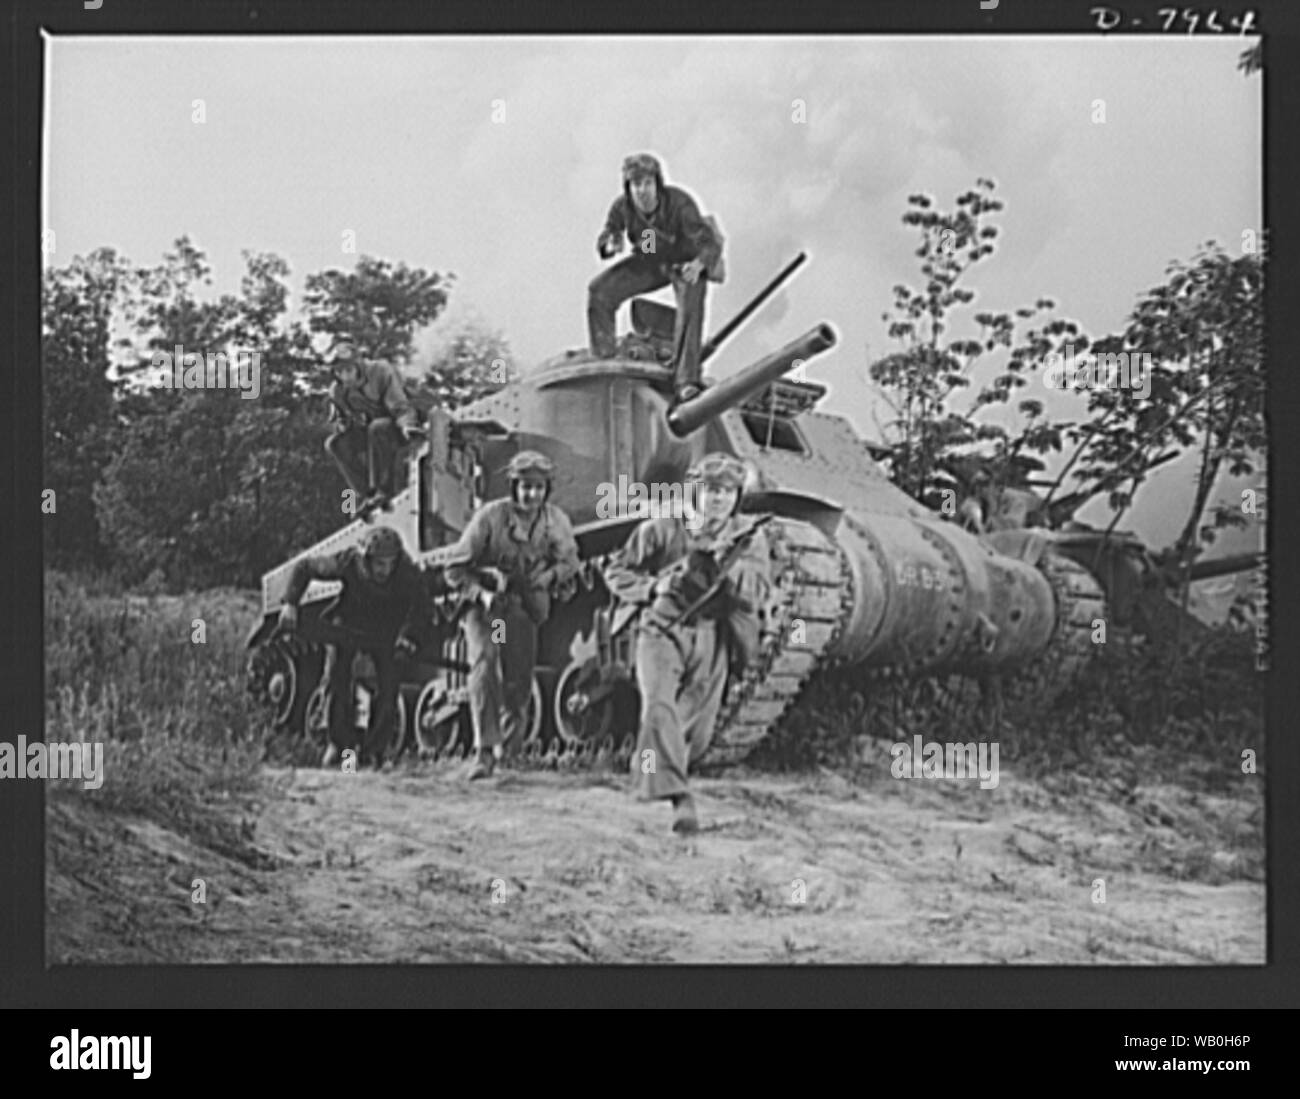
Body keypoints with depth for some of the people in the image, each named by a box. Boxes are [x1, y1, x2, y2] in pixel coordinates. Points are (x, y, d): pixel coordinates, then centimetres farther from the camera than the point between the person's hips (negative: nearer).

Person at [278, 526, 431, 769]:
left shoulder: (407, 574, -33)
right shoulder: (347, 562, -32)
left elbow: (423, 610, -20)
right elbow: (304, 567, -16)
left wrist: (410, 637, -37)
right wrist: (290, 603, -25)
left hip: (385, 633, 0)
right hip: (348, 625, 0)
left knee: (387, 688, -7)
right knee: (337, 679, -4)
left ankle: (373, 751, 7)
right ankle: (340, 742, 17)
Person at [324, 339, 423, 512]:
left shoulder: (382, 373, -21)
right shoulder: (337, 391, -5)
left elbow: (400, 406, -26)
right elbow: (339, 419, 8)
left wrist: (406, 425, -47)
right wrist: (342, 424, -17)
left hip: (395, 429, -6)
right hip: (368, 434, 6)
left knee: (378, 427, -38)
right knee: (334, 444, -17)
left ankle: (385, 490, -30)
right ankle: (367, 495, -15)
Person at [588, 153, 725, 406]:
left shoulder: (680, 203, -35)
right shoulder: (622, 206, -23)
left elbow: (710, 244, -38)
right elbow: (605, 239, -8)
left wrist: (698, 265, -60)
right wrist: (610, 246, -34)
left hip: (688, 262, -4)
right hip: (651, 261, 4)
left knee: (690, 308, -32)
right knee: (599, 290, -10)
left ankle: (685, 382, -33)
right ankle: (602, 361, 1)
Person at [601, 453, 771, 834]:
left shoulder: (749, 538, 2)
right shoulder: (662, 529, -3)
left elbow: (757, 593, -11)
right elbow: (616, 572, 5)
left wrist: (727, 559, -25)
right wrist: (653, 587, -13)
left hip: (712, 640, 2)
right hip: (663, 631, -2)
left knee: (697, 731, 5)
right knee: (659, 706, -26)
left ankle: (649, 768, 36)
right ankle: (680, 799, -31)